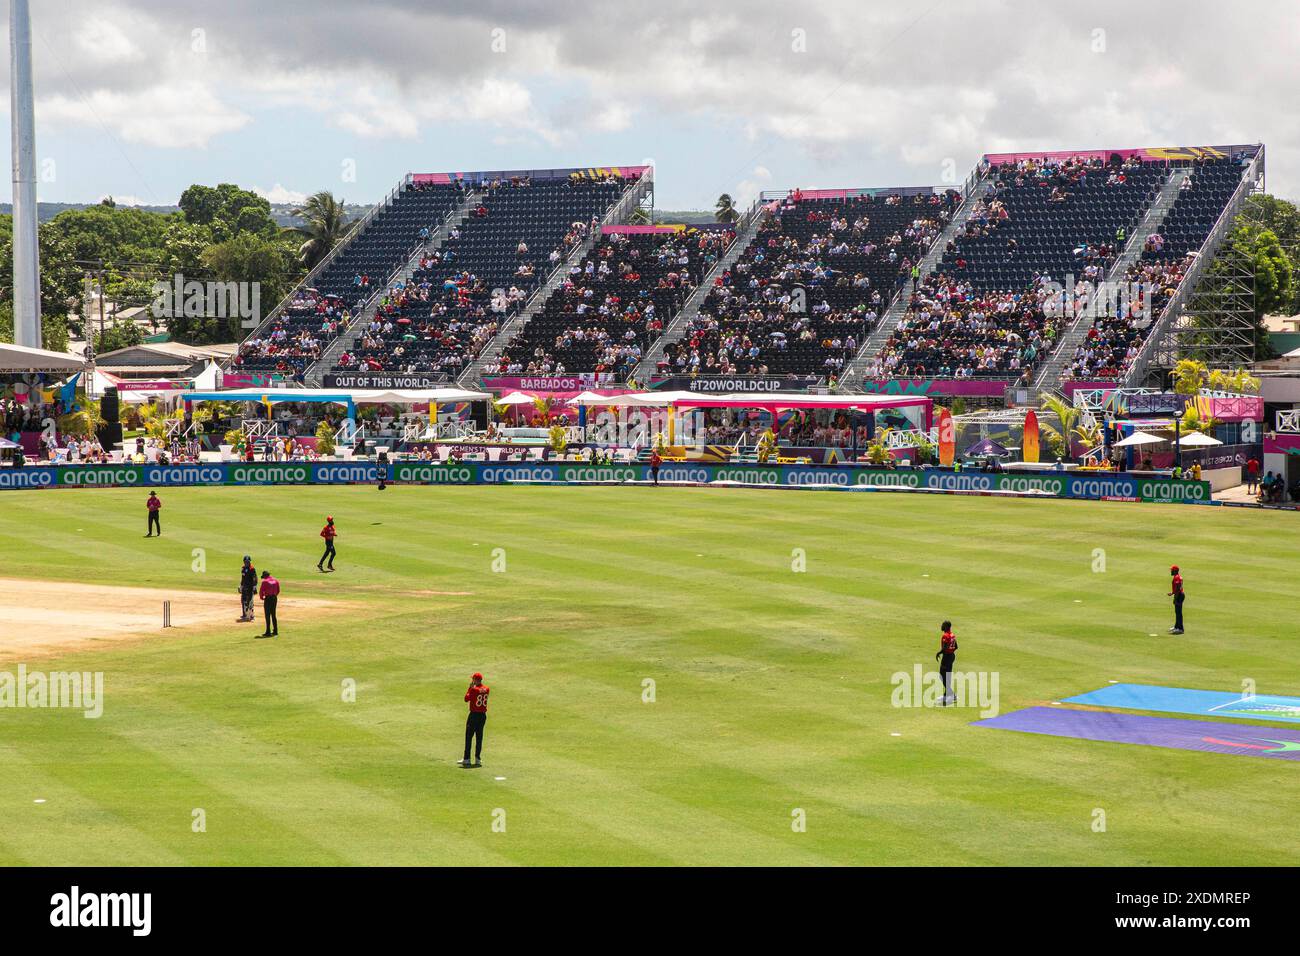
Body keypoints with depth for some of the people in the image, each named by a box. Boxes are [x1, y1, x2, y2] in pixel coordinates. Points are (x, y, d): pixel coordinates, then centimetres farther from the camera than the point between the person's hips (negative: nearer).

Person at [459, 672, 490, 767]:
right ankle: (478, 759, 11)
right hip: (483, 715, 6)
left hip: (474, 715, -6)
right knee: (479, 737, 11)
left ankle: (467, 759, -1)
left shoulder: (474, 689, -15)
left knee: (468, 737, 0)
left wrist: (470, 688, 1)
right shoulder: (486, 689, 3)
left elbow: (466, 699, -7)